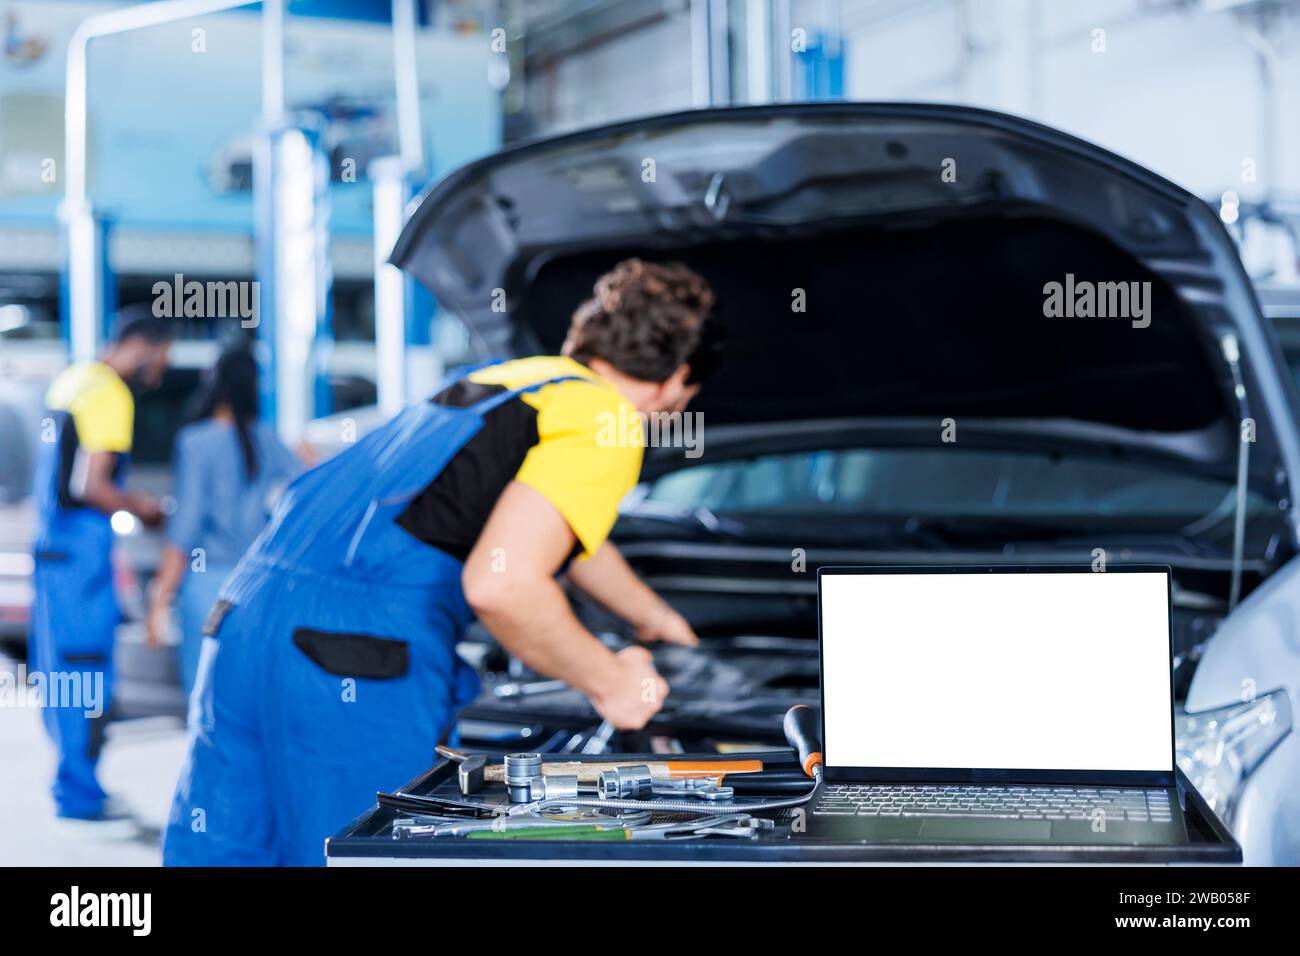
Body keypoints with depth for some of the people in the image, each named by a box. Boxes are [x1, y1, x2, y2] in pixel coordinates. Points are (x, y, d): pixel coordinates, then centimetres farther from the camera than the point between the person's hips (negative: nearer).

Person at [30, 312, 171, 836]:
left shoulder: (69, 381, 13)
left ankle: (75, 786, 24)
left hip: (51, 542, 9)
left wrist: (130, 499, 17)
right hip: (83, 551, -9)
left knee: (59, 670, 15)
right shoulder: (112, 396, -14)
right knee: (87, 678, -3)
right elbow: (92, 487, -19)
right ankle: (80, 800, 2)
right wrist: (144, 511, -5)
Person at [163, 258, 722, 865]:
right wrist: (610, 680, -2)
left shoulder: (506, 379, 27)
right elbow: (500, 584, -18)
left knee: (213, 853, 13)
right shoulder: (602, 421, -3)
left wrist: (656, 619, 62)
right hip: (359, 661, -8)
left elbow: (566, 538, 46)